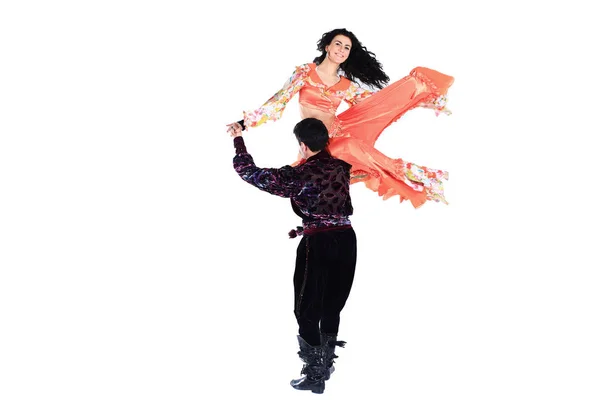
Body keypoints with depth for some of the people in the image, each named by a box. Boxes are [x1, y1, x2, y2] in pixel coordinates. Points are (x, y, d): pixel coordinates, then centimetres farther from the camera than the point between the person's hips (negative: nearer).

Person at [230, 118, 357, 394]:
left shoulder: (299, 176, -12)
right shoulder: (341, 168, 4)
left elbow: (252, 174, -6)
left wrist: (238, 140, 7)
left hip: (318, 243, -6)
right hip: (346, 240, 6)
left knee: (307, 310, 7)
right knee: (332, 306, 19)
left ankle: (314, 375, 12)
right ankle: (326, 364, 30)